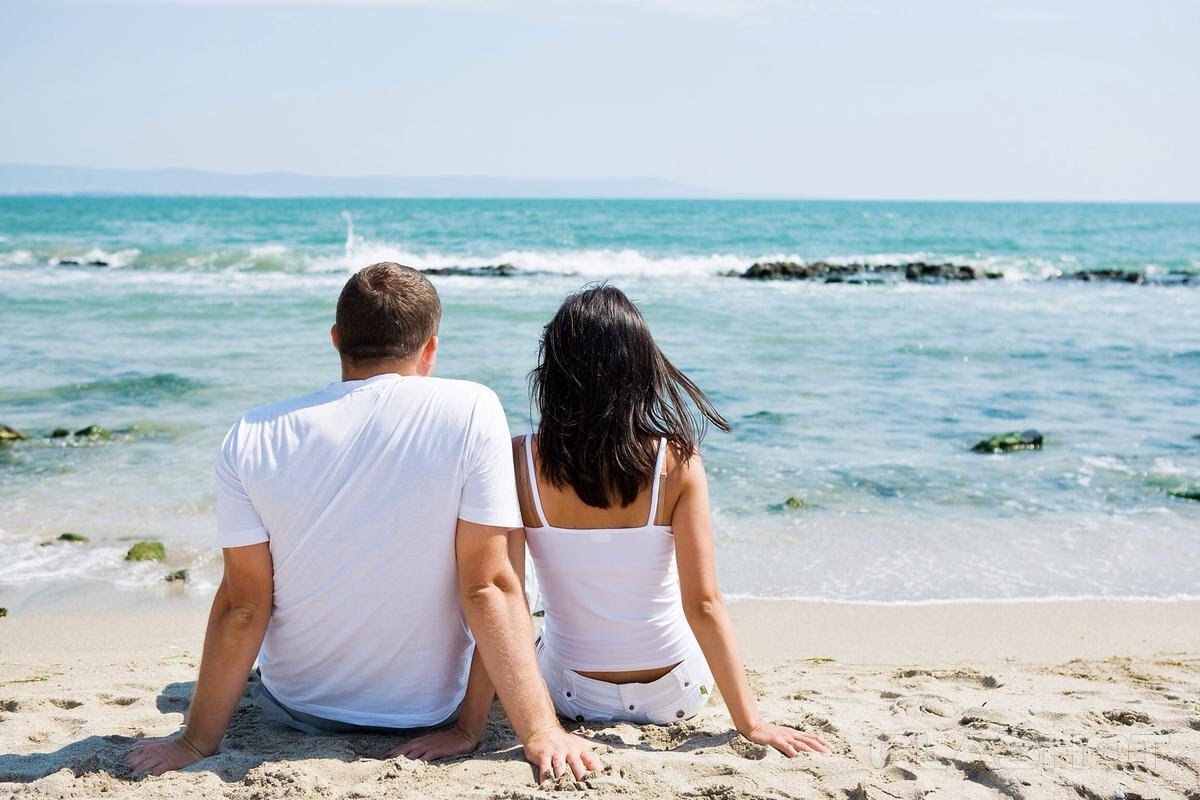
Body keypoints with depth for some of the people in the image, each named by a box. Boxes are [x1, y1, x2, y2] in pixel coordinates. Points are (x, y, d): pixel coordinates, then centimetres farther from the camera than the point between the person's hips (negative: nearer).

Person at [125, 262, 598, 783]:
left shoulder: (253, 438, -14)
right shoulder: (471, 412, -19)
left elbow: (242, 607, -11)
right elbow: (488, 587, -21)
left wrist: (197, 742, -1)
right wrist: (540, 732, -16)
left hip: (295, 708, 2)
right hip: (430, 712, -2)